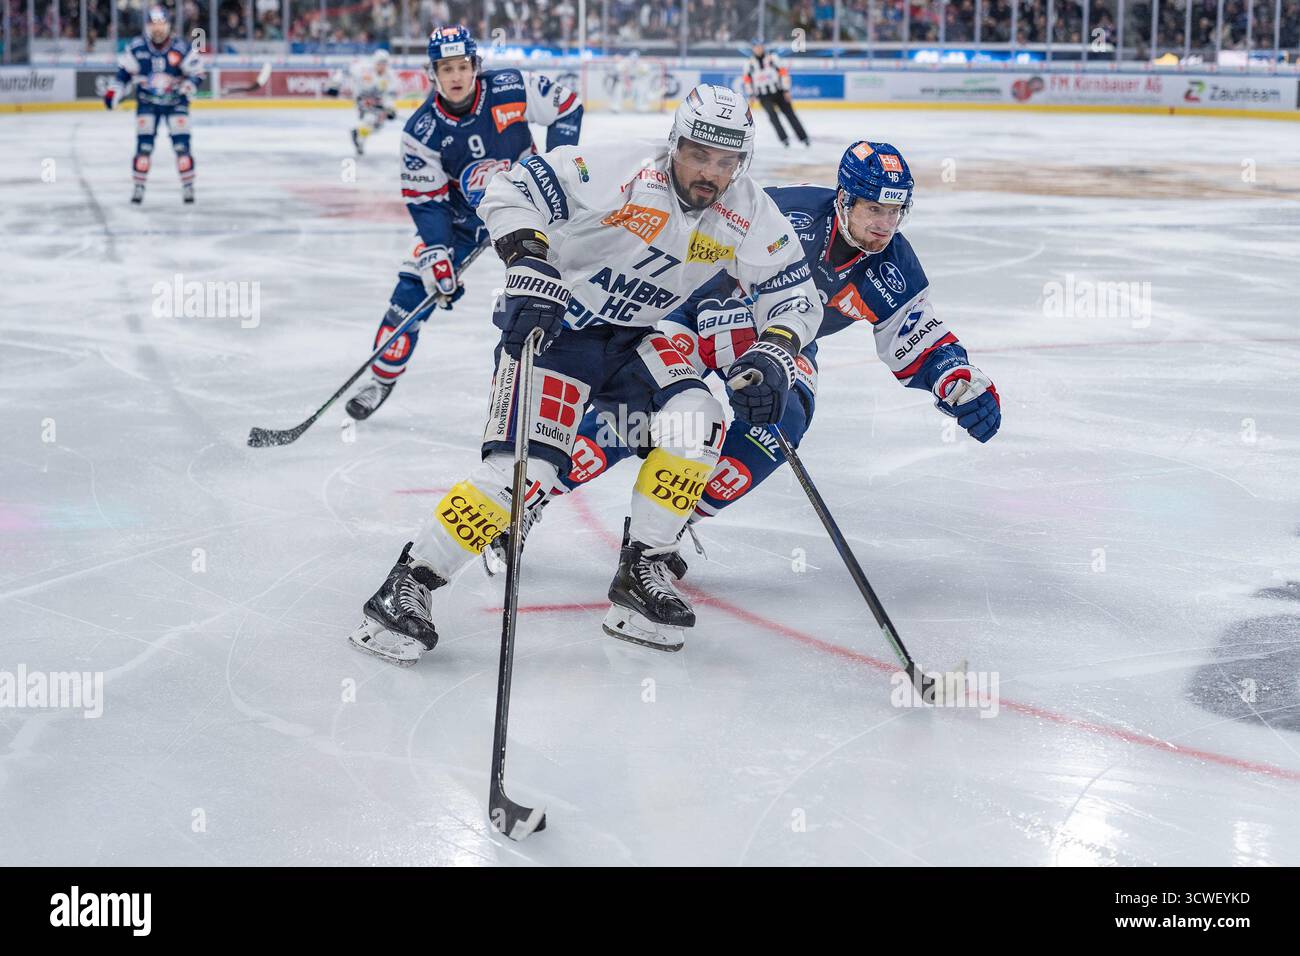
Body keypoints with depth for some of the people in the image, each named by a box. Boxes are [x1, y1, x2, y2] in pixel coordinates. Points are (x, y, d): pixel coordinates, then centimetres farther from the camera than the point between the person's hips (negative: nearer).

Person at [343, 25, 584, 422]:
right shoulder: (422, 130, -20)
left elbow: (567, 106, -8)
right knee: (413, 289, -7)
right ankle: (382, 378, 9)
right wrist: (435, 252, -26)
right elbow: (424, 200, -15)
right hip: (459, 214, 0)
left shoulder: (510, 88, -22)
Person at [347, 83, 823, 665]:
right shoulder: (621, 172, -25)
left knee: (695, 422, -20)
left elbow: (794, 292, -2)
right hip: (553, 326, -5)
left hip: (631, 339, 6)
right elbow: (511, 192, -23)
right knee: (523, 468, -20)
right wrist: (531, 268, -35)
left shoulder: (748, 214, -9)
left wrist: (773, 354, -20)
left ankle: (641, 574, -5)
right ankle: (408, 587, -10)